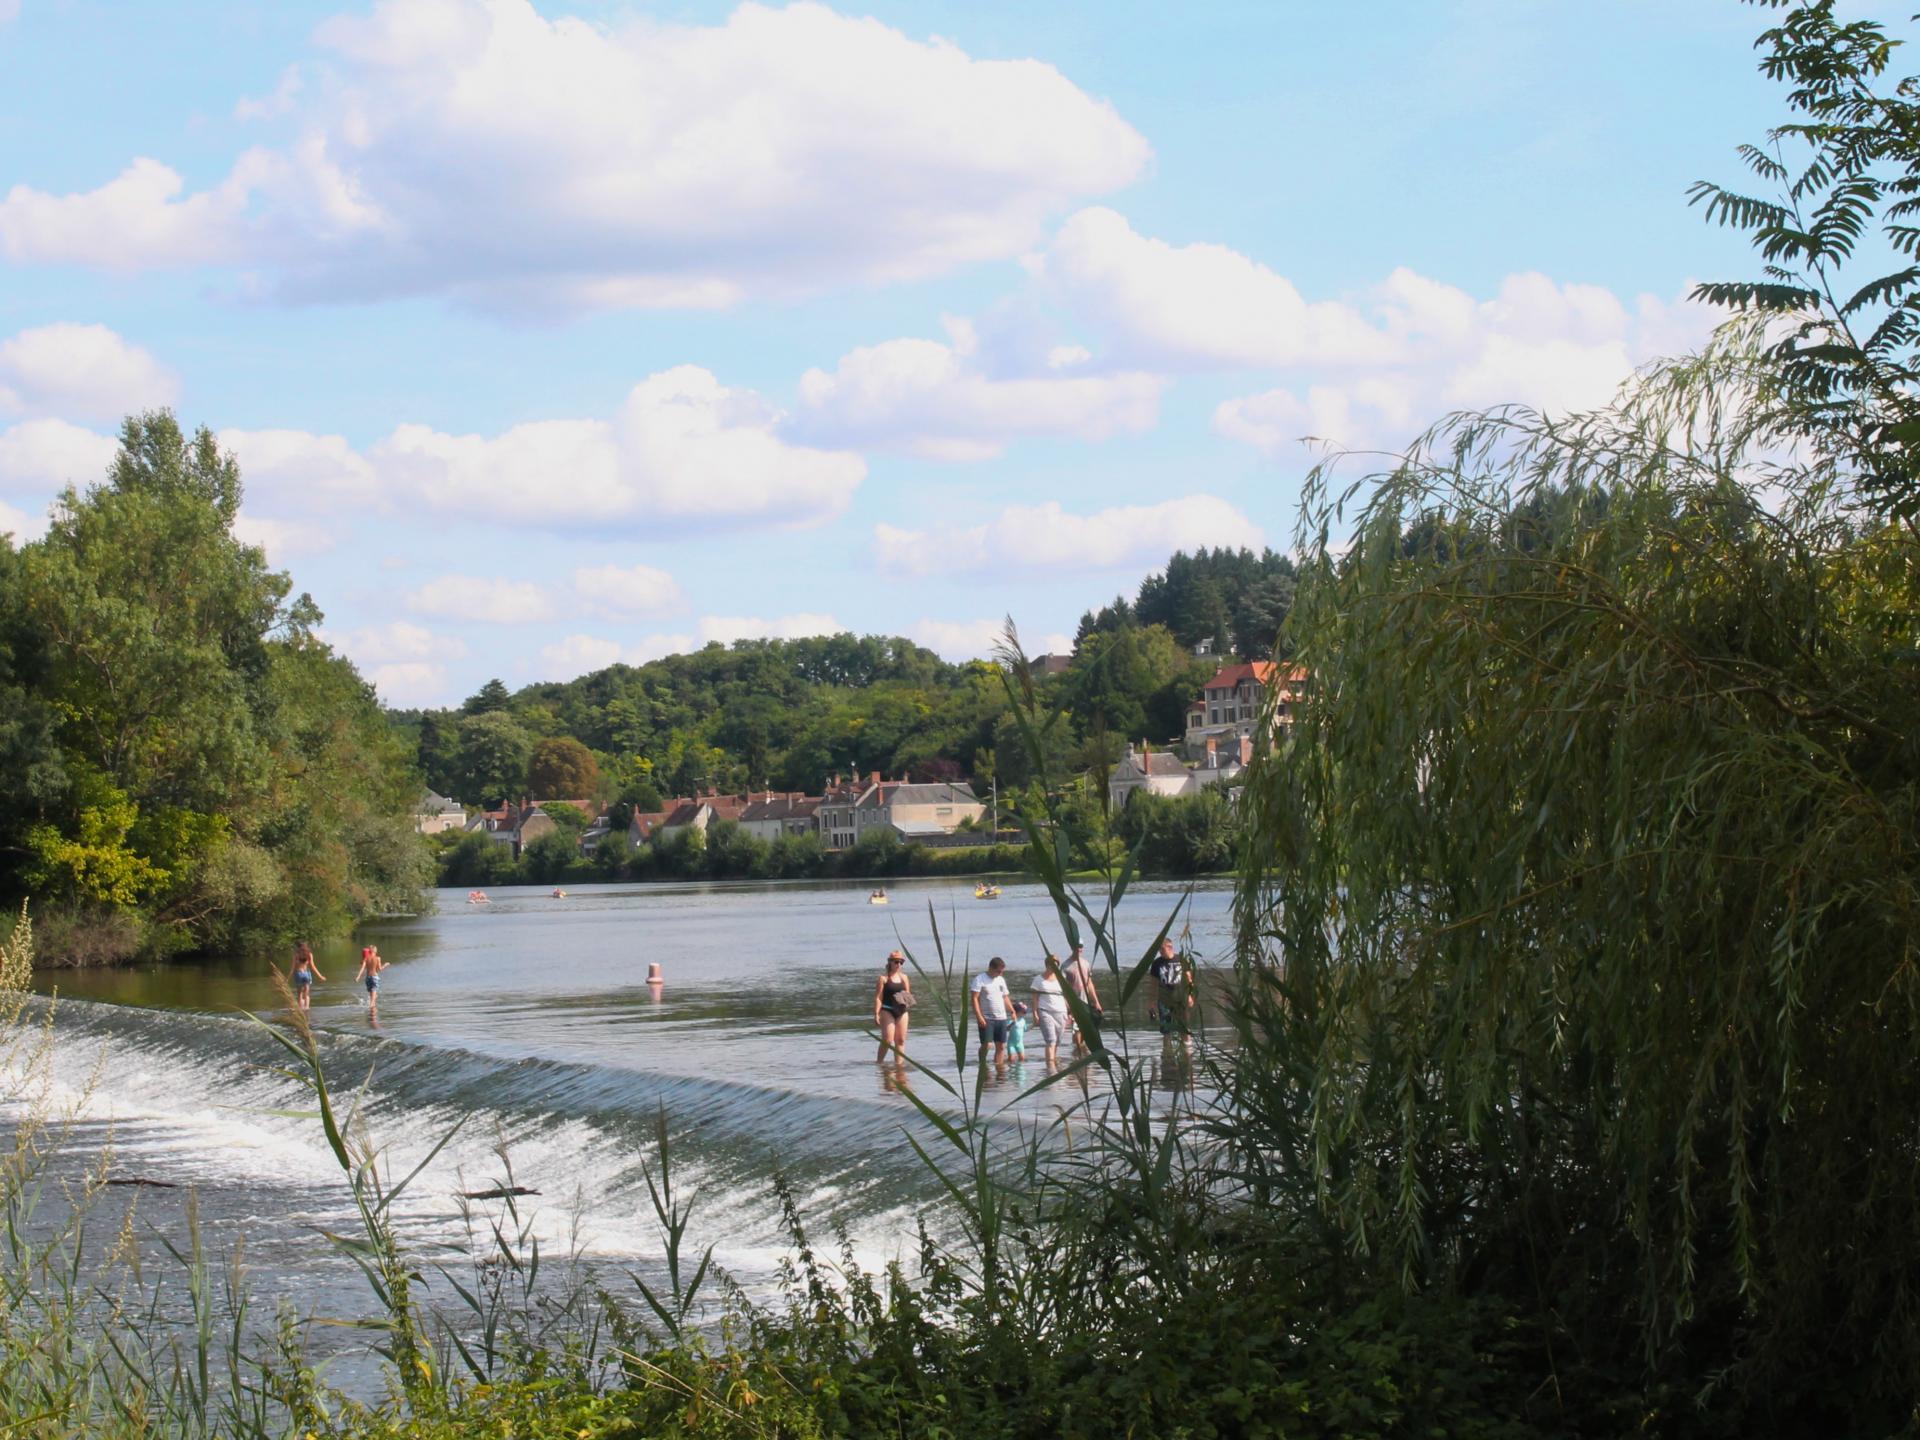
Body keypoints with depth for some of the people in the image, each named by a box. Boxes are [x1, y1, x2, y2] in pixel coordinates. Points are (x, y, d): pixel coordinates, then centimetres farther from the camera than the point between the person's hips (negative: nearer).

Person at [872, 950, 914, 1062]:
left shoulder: (904, 977, 11)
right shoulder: (884, 978, -5)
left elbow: (907, 994, 18)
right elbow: (878, 997, -9)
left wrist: (906, 1000, -7)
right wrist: (876, 1014, -16)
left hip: (901, 1011, 6)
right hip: (887, 1011, -5)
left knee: (901, 1040, 6)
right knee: (887, 1040, -12)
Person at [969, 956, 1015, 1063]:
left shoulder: (1001, 980, 15)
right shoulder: (980, 979, -5)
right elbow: (975, 998, -11)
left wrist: (1012, 1012, 11)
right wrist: (979, 1017, -19)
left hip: (1001, 1018, 6)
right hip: (986, 1019, -6)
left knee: (1001, 1046, 3)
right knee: (986, 1046, -7)